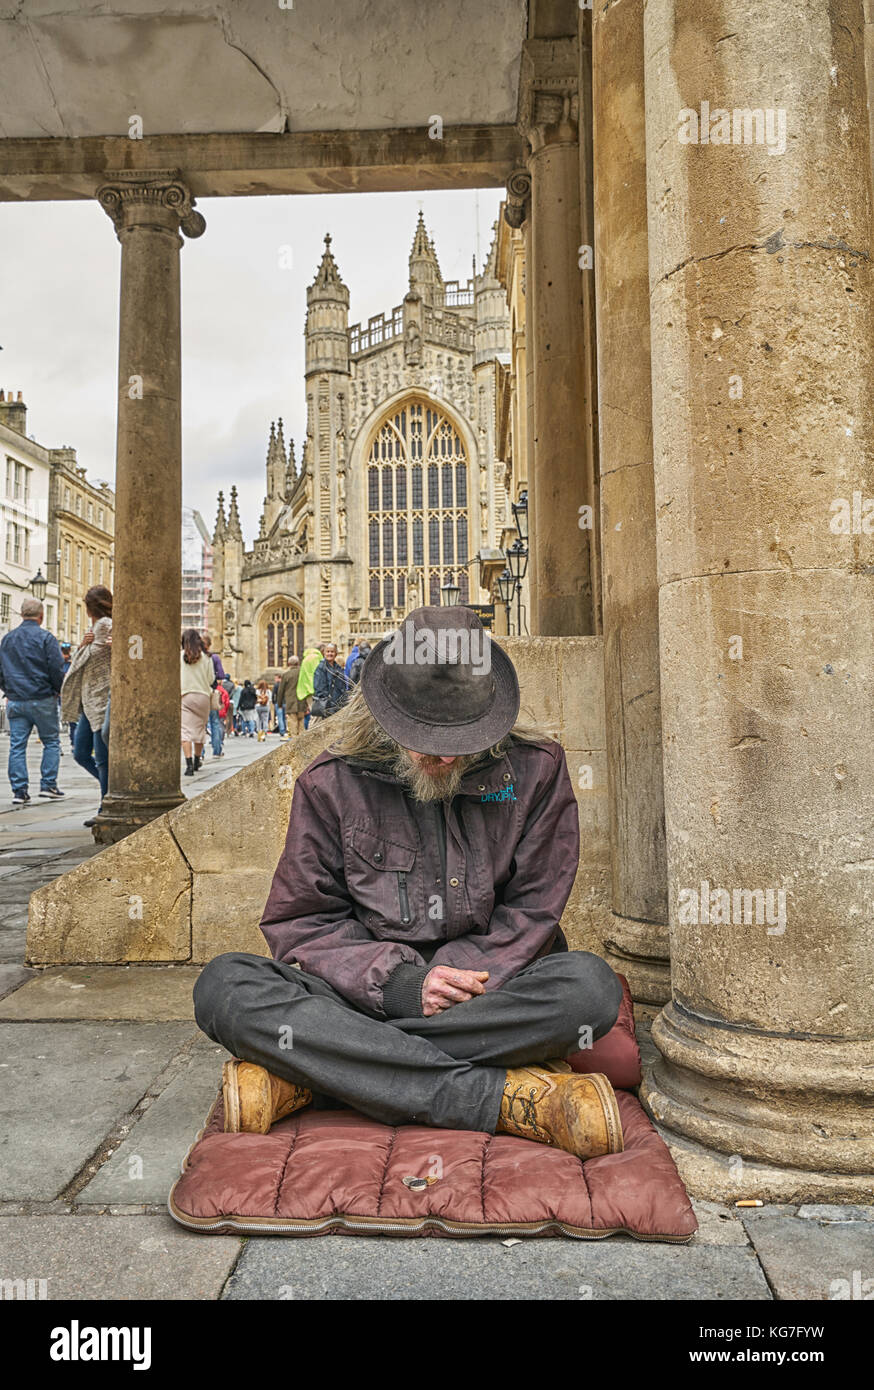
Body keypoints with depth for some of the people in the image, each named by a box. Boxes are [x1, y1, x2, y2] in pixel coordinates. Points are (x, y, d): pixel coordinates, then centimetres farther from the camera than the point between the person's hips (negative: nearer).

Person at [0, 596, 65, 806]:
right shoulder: (46, 638, -7)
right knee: (51, 742, 8)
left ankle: (19, 790, 3)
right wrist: (60, 691, 6)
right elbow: (57, 669, -10)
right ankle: (48, 785, 4)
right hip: (42, 699, -4)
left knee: (17, 746, 5)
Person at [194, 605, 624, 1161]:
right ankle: (506, 1097, -31)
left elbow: (532, 911, 0)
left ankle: (303, 1077, -27)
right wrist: (399, 983, -17)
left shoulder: (536, 769, -2)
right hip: (363, 996, 1)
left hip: (489, 992, 0)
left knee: (589, 984, -32)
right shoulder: (332, 782, -2)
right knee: (225, 985, -26)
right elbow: (301, 922, -1)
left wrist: (455, 981, -16)